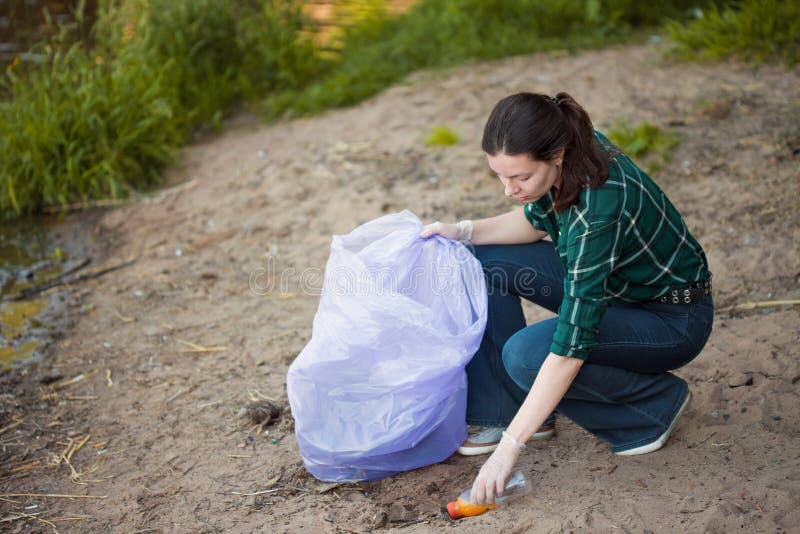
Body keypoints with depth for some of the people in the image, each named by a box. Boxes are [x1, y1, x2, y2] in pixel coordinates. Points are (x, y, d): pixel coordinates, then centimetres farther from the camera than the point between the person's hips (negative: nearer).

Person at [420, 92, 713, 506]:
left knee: (526, 355, -28)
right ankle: (503, 410, 3)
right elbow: (536, 219, 8)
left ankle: (656, 403, -3)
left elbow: (569, 350, -36)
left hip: (673, 318, -8)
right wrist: (464, 232, -9)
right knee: (485, 263, -6)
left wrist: (509, 447, -33)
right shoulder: (564, 155, -15)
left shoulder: (599, 209, -37)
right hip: (608, 283, 8)